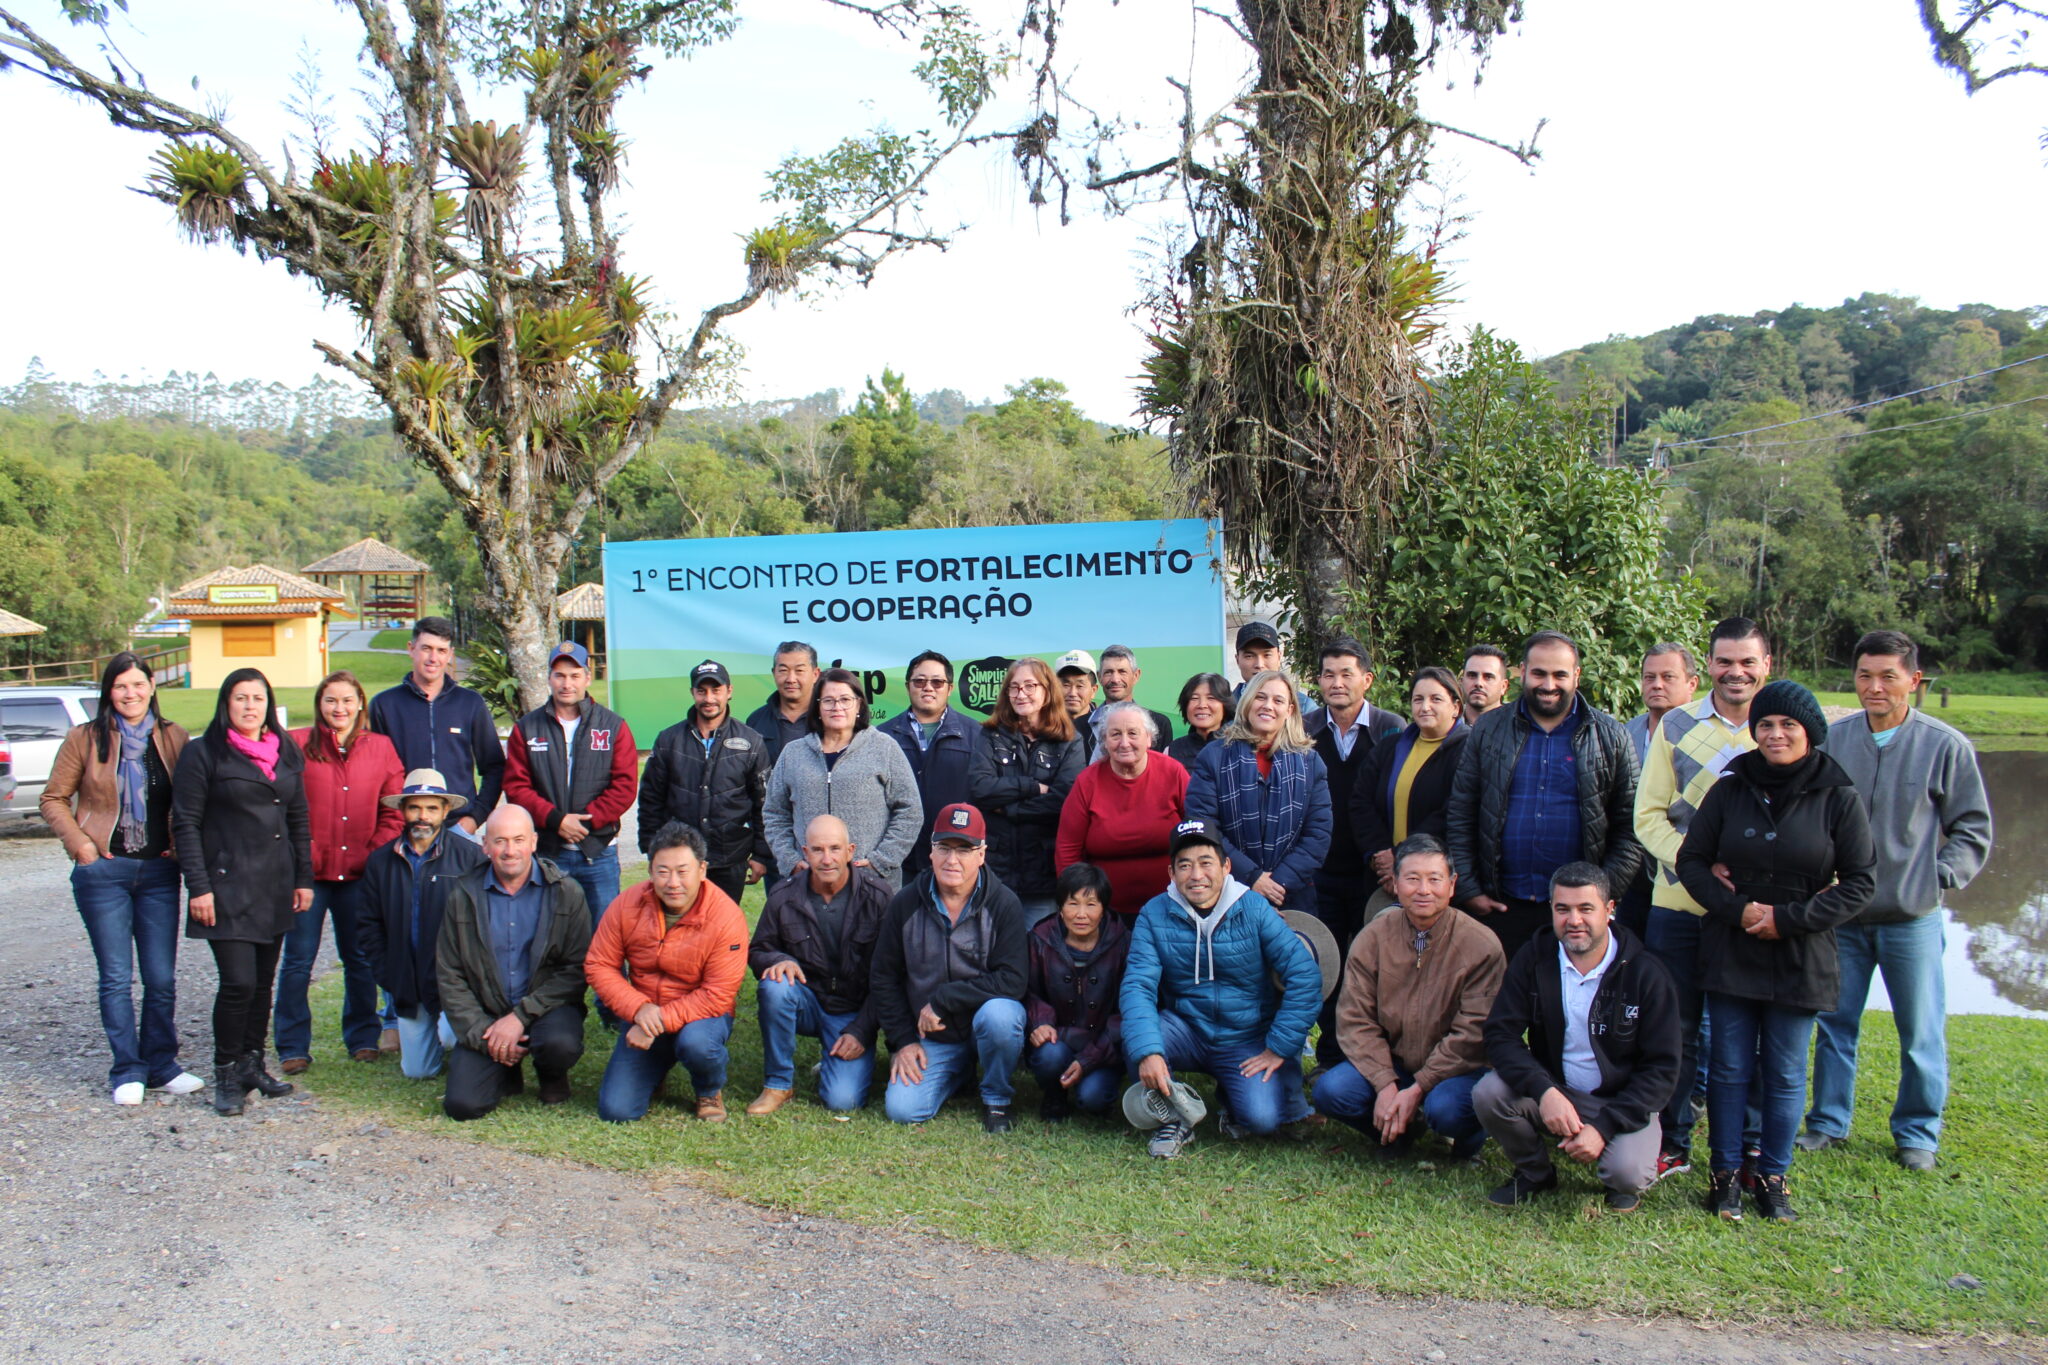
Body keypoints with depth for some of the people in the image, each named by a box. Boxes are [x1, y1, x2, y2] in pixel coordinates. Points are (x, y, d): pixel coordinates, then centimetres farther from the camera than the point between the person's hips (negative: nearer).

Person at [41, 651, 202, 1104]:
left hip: (159, 871, 2)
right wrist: (80, 843, -6)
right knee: (116, 977, 2)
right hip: (104, 871, -2)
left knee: (162, 978, 5)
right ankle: (127, 1071, 12)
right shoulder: (85, 739, 0)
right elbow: (54, 799, 7)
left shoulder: (174, 738, 5)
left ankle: (161, 1066, 18)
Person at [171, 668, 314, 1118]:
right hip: (228, 886, -5)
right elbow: (185, 823, -6)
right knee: (239, 982, -10)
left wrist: (304, 878, 10)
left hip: (276, 886, 5)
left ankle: (252, 1064, 22)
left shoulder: (286, 752, 11)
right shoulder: (203, 753, -4)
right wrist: (198, 886, -12)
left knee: (264, 981, 10)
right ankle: (227, 1074, 5)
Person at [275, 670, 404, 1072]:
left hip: (359, 873, 2)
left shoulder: (381, 748, 7)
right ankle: (292, 1047, 14)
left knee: (361, 958, 11)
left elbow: (394, 811, 7)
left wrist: (375, 855, -4)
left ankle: (363, 1038, 24)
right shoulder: (297, 745, 0)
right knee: (298, 960, 3)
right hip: (308, 872, -2)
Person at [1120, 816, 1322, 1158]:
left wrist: (1279, 1048, -16)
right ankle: (1171, 1118, -1)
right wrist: (1147, 1051, -32)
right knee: (1135, 1036, -29)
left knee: (1262, 1118, -25)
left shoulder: (1254, 909, -10)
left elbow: (1305, 976, -13)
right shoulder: (1155, 915, -7)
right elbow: (1137, 985, -16)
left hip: (1248, 1040, -1)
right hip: (1187, 1032, 1)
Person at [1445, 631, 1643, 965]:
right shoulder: (1489, 729, 5)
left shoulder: (1608, 736, 3)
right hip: (1500, 906, 1)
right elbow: (1459, 815, 6)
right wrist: (1469, 890, 2)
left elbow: (1630, 825, 3)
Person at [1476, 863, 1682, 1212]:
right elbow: (1500, 1035, -12)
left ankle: (1621, 1185, 10)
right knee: (1488, 1094, -26)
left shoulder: (1645, 973, -13)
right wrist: (1544, 1091, -30)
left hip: (1622, 1104, -2)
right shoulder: (1533, 959, -7)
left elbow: (1662, 1068, -12)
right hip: (1552, 1094, 2)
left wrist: (1604, 1126, -23)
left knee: (1628, 1173, -31)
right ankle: (1534, 1171, 5)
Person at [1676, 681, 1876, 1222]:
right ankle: (1726, 1173, 19)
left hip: (1800, 959, -1)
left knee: (1785, 1074, 8)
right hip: (1730, 953, 1)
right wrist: (1738, 908, -13)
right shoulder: (1729, 790, 0)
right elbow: (1690, 859, 3)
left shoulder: (1839, 798, -4)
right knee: (1730, 1069, 7)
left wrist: (1789, 919, -13)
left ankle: (1772, 1177, 22)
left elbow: (1860, 883, -3)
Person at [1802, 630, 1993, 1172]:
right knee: (1835, 1023, 11)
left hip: (1912, 920, -2)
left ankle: (1917, 1133, 26)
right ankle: (1828, 1123, 26)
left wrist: (1938, 879, -9)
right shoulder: (1833, 739, 0)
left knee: (1921, 1034, 8)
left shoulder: (1946, 746, -5)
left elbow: (1972, 831, 3)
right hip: (1841, 915, 2)